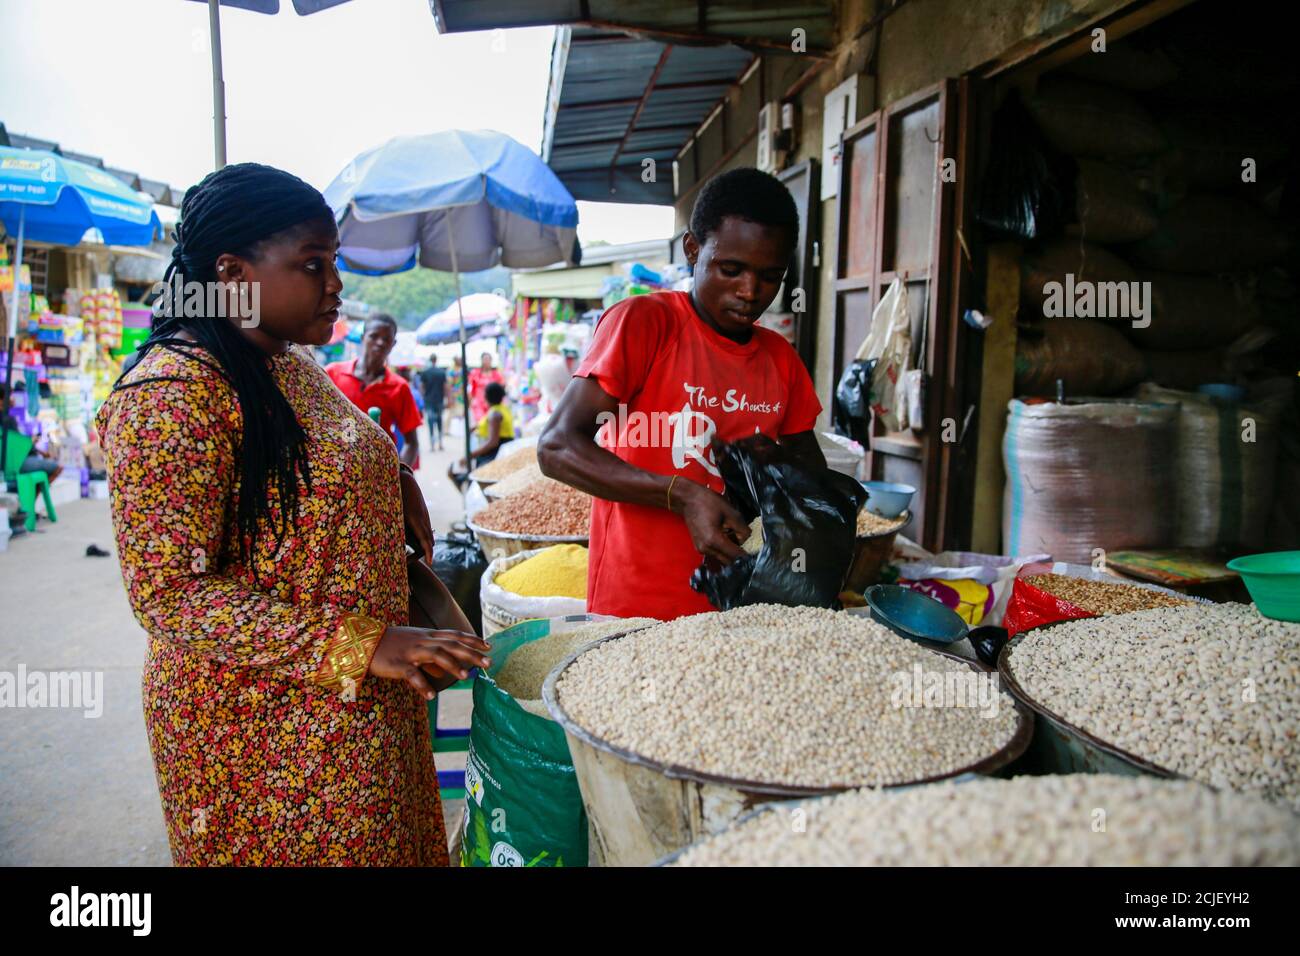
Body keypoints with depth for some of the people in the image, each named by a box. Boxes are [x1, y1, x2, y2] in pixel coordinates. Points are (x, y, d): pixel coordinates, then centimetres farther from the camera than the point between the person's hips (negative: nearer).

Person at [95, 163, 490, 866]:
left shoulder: (294, 365, 8)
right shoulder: (171, 393, -20)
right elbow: (168, 592, -23)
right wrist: (360, 644, -27)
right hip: (261, 732, -8)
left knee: (387, 844, 21)